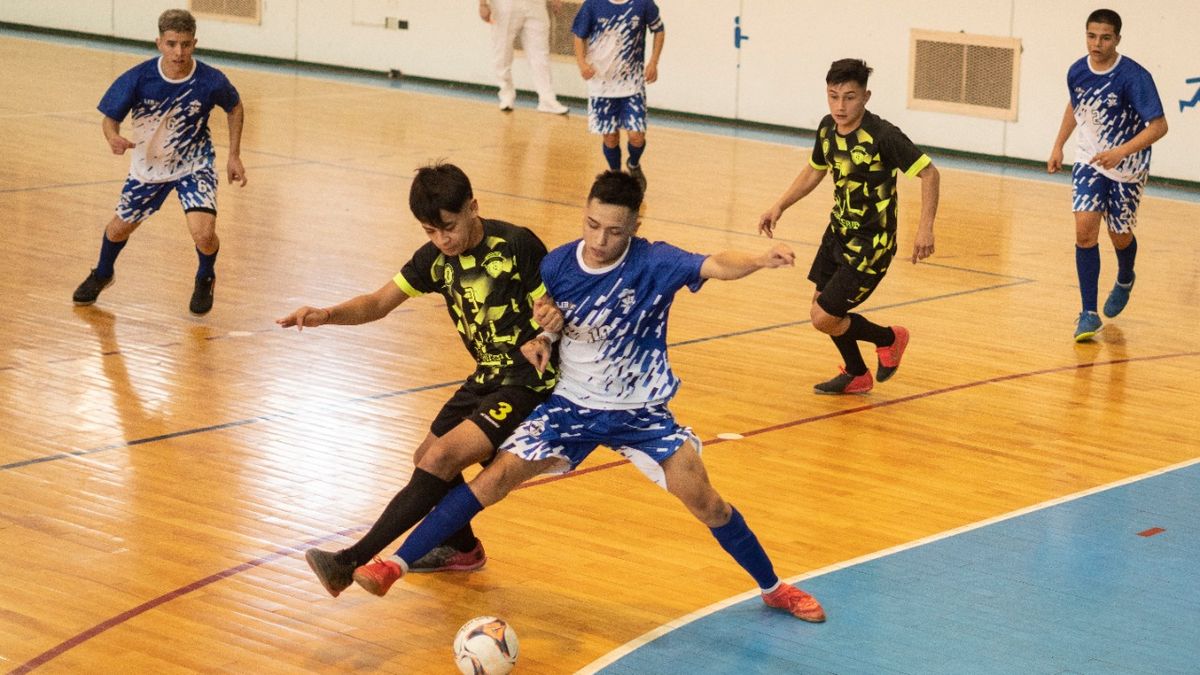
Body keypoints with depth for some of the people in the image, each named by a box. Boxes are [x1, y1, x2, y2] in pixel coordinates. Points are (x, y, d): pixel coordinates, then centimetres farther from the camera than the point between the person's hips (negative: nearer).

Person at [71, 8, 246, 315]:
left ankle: (205, 280, 14)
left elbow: (235, 108, -2)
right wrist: (113, 137, -39)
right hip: (149, 163, 2)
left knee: (203, 232, -22)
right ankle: (102, 274, 53)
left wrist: (234, 156, -2)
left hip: (194, 163, -2)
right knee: (120, 227, 18)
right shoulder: (138, 78, -26)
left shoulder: (211, 81, -24)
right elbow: (109, 118, -16)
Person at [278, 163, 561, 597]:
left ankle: (352, 561, -19)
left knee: (442, 457, -19)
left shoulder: (516, 245, -19)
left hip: (528, 384, -8)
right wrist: (327, 315, -18)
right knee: (427, 458, 16)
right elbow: (378, 303, 0)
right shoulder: (436, 257, 0)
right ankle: (463, 549, 41)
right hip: (486, 378, 8)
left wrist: (555, 317, -38)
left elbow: (558, 308, -13)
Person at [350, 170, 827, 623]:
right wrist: (535, 340, -13)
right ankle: (396, 564, -3)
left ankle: (772, 588, 15)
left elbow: (714, 265, -39)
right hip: (572, 405, 2)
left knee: (703, 500, -7)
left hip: (642, 413, -2)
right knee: (496, 477, -9)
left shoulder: (655, 263, -20)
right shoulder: (556, 265, -11)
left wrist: (760, 261, -59)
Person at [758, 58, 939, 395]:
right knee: (823, 303, 18)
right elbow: (815, 170, 15)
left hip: (870, 244, -8)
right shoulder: (828, 128, -4)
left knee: (823, 318, -8)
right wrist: (779, 207, 7)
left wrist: (925, 227, -32)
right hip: (838, 232, 8)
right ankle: (856, 376, 40)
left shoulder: (883, 136, -26)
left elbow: (929, 172, -22)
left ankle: (889, 338, 19)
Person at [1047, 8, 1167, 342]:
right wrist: (1058, 146, 12)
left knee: (1119, 236, 11)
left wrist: (1121, 152, -38)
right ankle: (1089, 313, -8)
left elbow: (1159, 126, -27)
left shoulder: (1134, 77, -25)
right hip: (1089, 161, 3)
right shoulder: (1077, 71, -8)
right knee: (1085, 230, -14)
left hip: (1127, 166, -3)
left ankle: (1124, 280, 48)